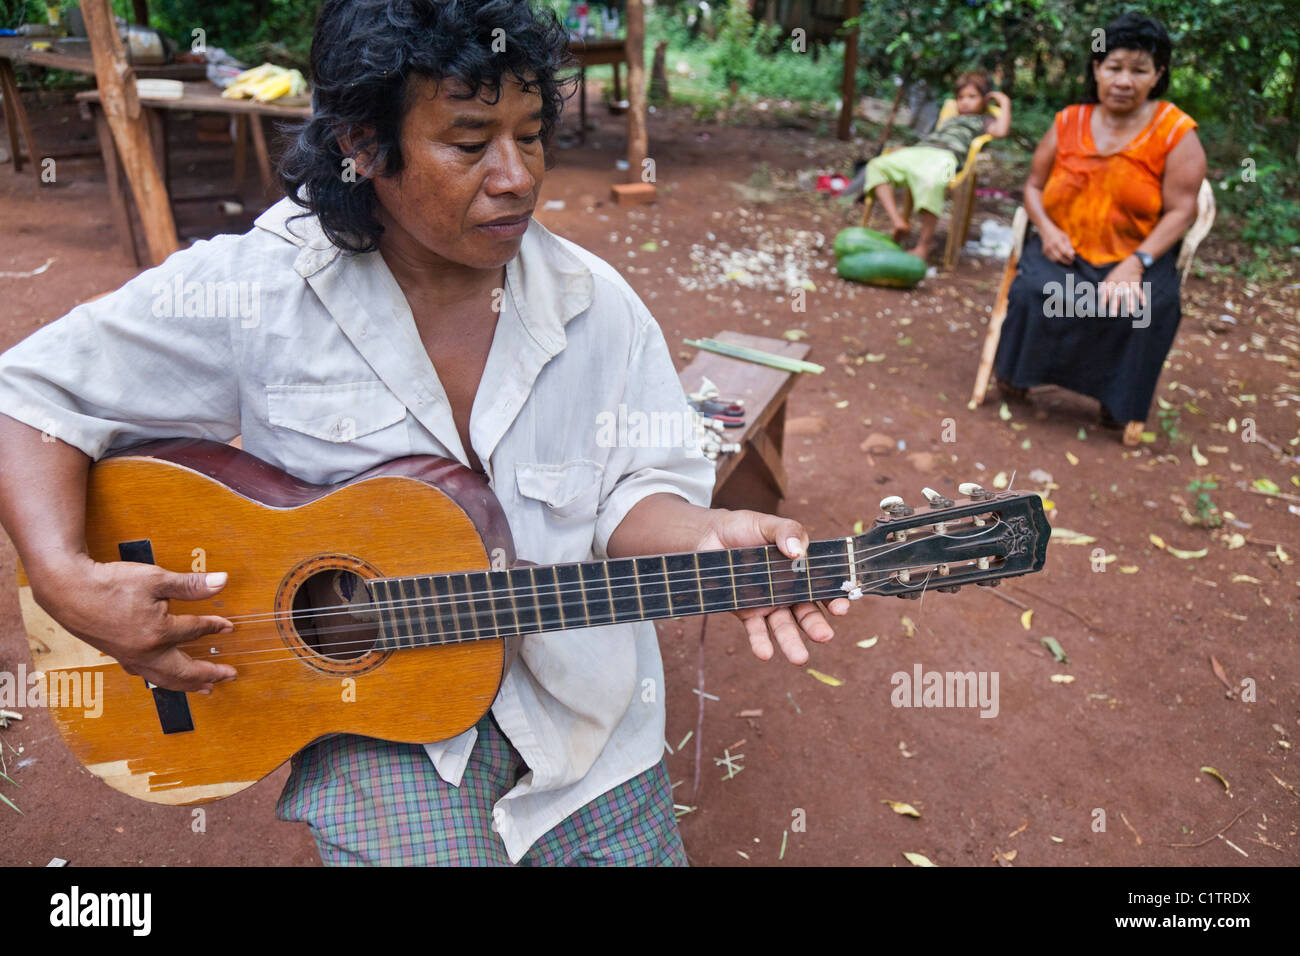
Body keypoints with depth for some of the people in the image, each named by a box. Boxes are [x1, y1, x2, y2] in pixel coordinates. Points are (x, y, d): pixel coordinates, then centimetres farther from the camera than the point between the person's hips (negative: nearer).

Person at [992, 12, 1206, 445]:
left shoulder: (1176, 132, -3)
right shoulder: (1068, 122, 6)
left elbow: (1181, 211, -7)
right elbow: (1033, 186, 12)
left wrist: (1137, 263, -23)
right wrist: (1046, 228, -10)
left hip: (1137, 257, -1)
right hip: (1064, 252, 1)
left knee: (1140, 306, -30)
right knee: (1034, 291, -29)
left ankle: (1119, 405, -6)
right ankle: (1015, 375, -1)